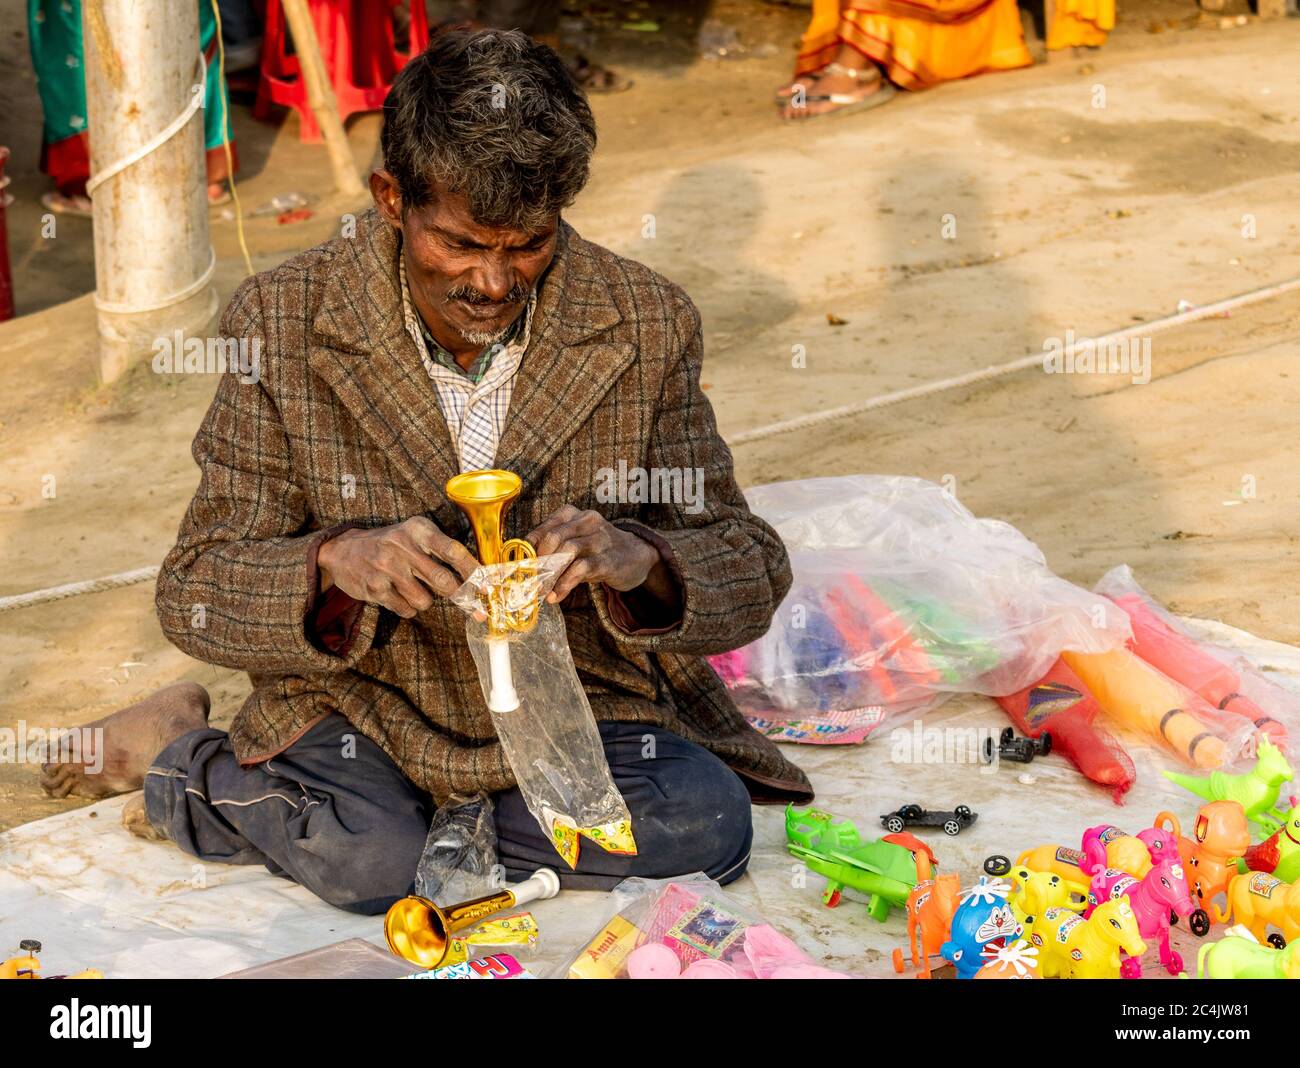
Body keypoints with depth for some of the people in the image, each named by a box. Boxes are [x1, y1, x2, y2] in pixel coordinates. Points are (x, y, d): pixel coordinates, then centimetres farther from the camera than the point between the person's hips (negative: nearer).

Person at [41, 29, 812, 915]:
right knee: (362, 861, -28)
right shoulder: (282, 324, -13)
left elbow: (750, 570, -6)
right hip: (362, 693, -2)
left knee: (704, 829, -23)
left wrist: (638, 559, -31)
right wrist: (336, 561, -34)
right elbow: (196, 593, -11)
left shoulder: (647, 325, -10)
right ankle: (175, 756, 4)